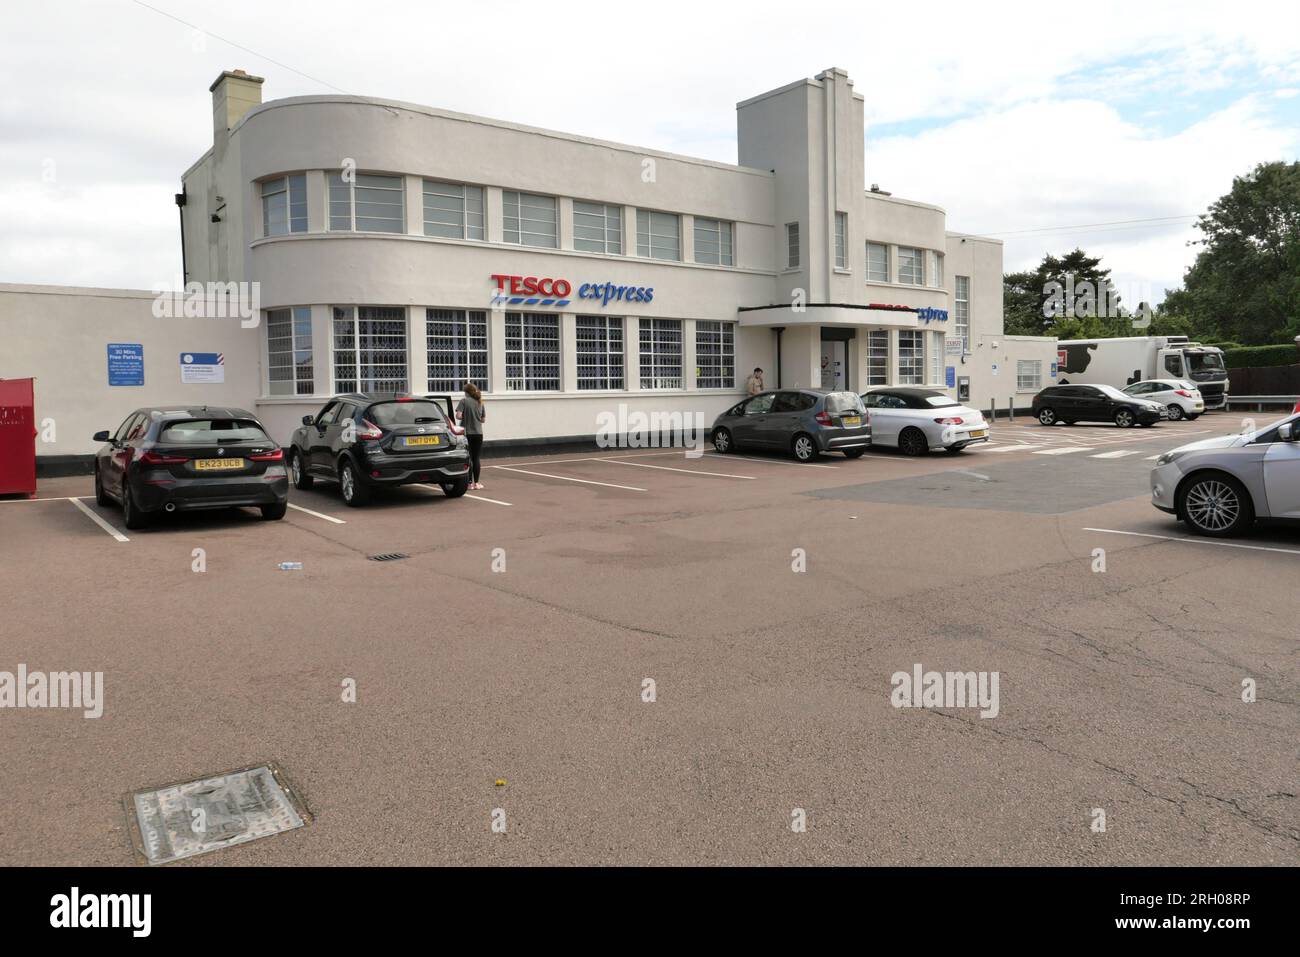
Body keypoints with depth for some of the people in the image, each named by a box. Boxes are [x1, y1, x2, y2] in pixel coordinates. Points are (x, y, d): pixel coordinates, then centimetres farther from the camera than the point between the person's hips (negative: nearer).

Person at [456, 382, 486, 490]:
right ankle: (476, 482, 9)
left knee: (468, 458, 4)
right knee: (476, 458, 8)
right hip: (478, 434, 3)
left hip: (467, 433, -3)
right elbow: (483, 419, 9)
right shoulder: (480, 402, 7)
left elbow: (458, 416, -16)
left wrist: (464, 418, 4)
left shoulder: (464, 401, -6)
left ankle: (470, 482, 4)